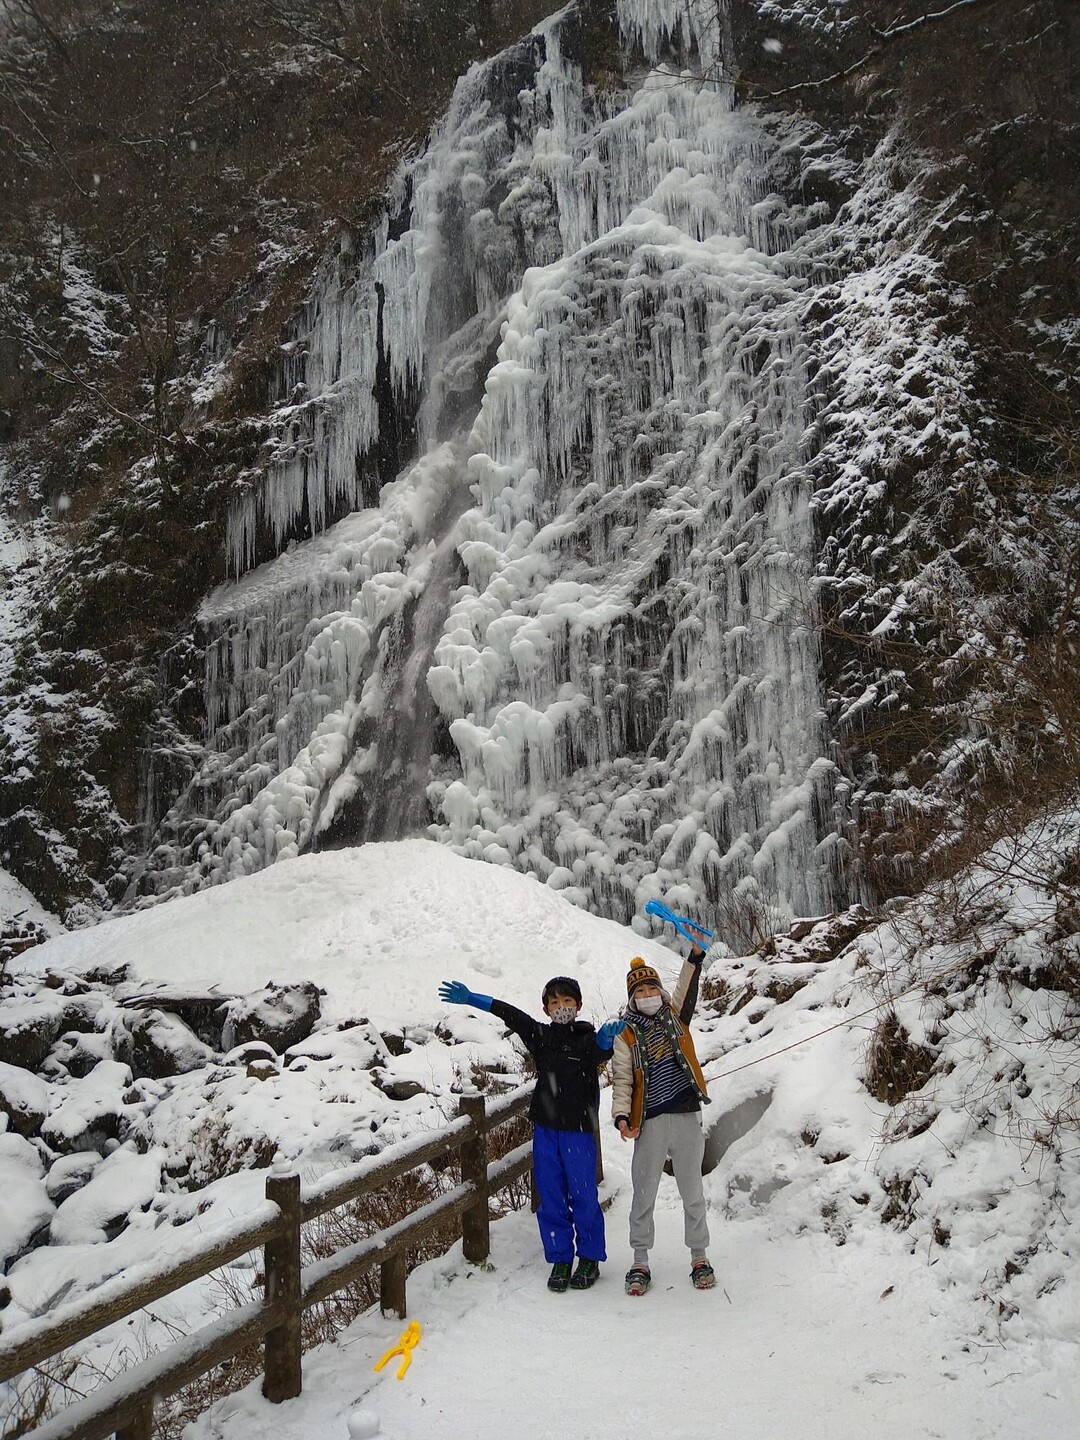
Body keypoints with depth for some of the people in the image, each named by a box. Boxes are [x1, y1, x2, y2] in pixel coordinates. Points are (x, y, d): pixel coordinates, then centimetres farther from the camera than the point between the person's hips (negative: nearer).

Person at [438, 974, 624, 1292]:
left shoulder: (588, 1039, -5)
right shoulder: (540, 1035, 7)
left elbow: (602, 1051, -26)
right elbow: (509, 1013, 8)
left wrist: (607, 1036, -49)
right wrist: (470, 998, 6)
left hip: (579, 1130, -4)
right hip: (545, 1129, 4)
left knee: (584, 1197, 1)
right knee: (551, 1198, 7)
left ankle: (590, 1259, 18)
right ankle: (560, 1259, 20)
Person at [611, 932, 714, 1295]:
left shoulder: (675, 1016, 8)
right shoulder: (626, 1036, 3)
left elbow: (688, 988, -6)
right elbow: (621, 1081, 1)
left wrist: (697, 953, -20)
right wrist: (621, 1117, -14)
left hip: (687, 1118, 1)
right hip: (650, 1123, -1)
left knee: (692, 1193, 11)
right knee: (643, 1195, 6)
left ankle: (699, 1258, 23)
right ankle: (640, 1262, 18)